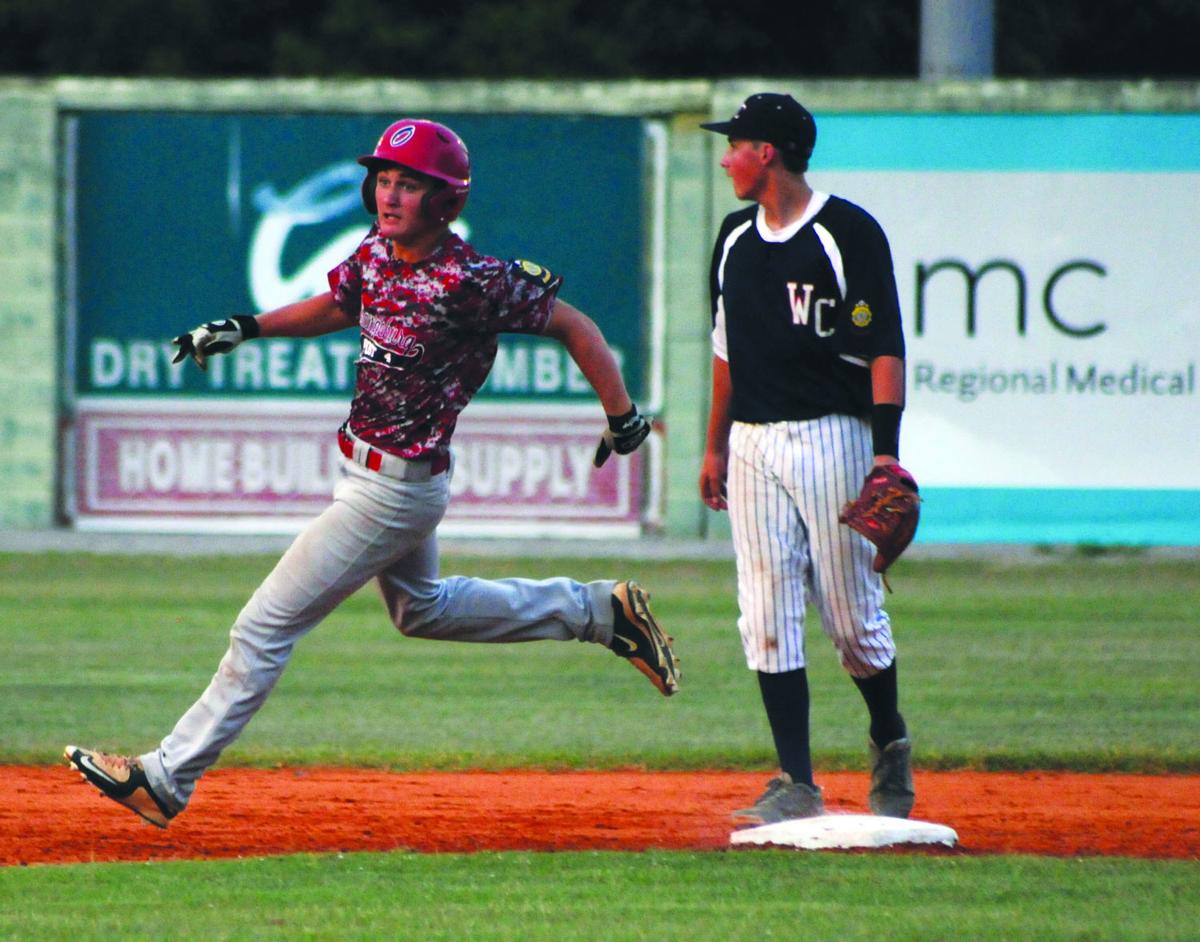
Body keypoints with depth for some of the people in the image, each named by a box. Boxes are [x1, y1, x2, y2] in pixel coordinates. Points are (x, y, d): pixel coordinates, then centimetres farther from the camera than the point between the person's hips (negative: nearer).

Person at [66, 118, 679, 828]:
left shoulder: (470, 282, -24)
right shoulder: (378, 254, -1)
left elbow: (575, 326, -16)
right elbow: (335, 308, 19)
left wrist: (623, 415, -14)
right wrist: (243, 329, 6)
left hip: (397, 487, -10)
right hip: (372, 472, 10)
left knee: (268, 624, -5)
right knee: (421, 609, 31)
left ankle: (169, 777, 2)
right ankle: (598, 611, 36)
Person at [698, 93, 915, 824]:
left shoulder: (849, 233, -7)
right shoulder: (736, 238, 14)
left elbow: (885, 347, -10)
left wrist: (887, 452, -18)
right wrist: (715, 447, 20)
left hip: (831, 436, -6)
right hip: (754, 445, 6)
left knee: (852, 613, -1)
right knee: (767, 618, -3)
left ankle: (890, 744, 23)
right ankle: (797, 784, -3)